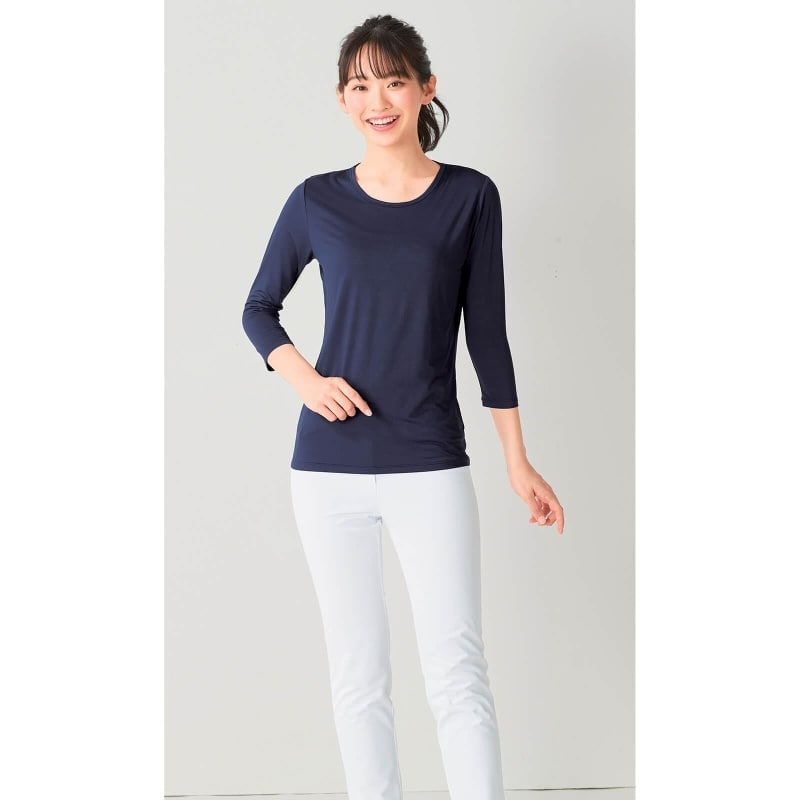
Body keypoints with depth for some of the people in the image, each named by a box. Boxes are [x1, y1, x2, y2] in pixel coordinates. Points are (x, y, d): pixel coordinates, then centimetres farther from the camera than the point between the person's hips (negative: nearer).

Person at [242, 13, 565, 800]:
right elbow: (259, 308, 14)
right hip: (329, 468, 2)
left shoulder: (469, 197, 0)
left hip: (431, 468, -1)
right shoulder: (317, 201, 3)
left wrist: (518, 461, 4)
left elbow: (487, 333, 4)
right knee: (357, 673, 7)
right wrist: (302, 376, -5)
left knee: (457, 672, -4)